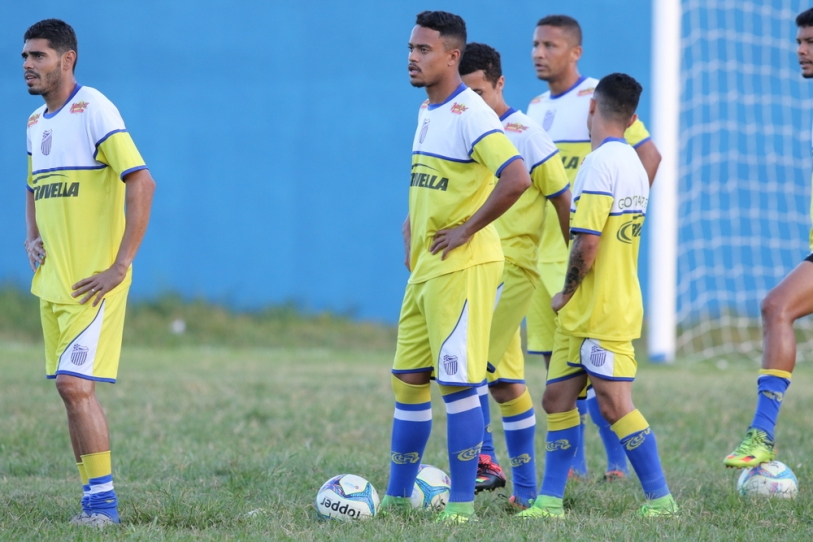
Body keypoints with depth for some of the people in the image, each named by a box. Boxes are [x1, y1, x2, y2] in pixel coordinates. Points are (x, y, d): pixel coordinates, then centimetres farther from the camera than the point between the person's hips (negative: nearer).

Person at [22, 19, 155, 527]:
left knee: (75, 383, -14)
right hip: (52, 282, 8)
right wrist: (32, 239, 8)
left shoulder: (93, 110, -13)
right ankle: (95, 503, 12)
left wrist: (120, 265, -21)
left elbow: (142, 182, -20)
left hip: (92, 282, -8)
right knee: (73, 388, 8)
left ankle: (103, 502, -7)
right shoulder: (36, 122, 13)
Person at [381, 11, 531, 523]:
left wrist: (468, 230, -21)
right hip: (425, 266, 9)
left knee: (457, 383, -7)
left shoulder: (471, 114, -16)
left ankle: (462, 502, -1)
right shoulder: (428, 111, 14)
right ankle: (397, 498, 18)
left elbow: (517, 178, -28)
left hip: (463, 265, -9)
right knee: (409, 380, 11)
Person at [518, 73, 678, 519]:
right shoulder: (632, 163, 13)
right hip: (584, 315, 9)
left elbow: (586, 244, -23)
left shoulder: (600, 164, -17)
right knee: (558, 399, 10)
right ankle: (550, 500, 11)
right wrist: (570, 300, 19)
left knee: (614, 405, -6)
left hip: (600, 313, -9)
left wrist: (567, 295, -7)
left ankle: (660, 499, -2)